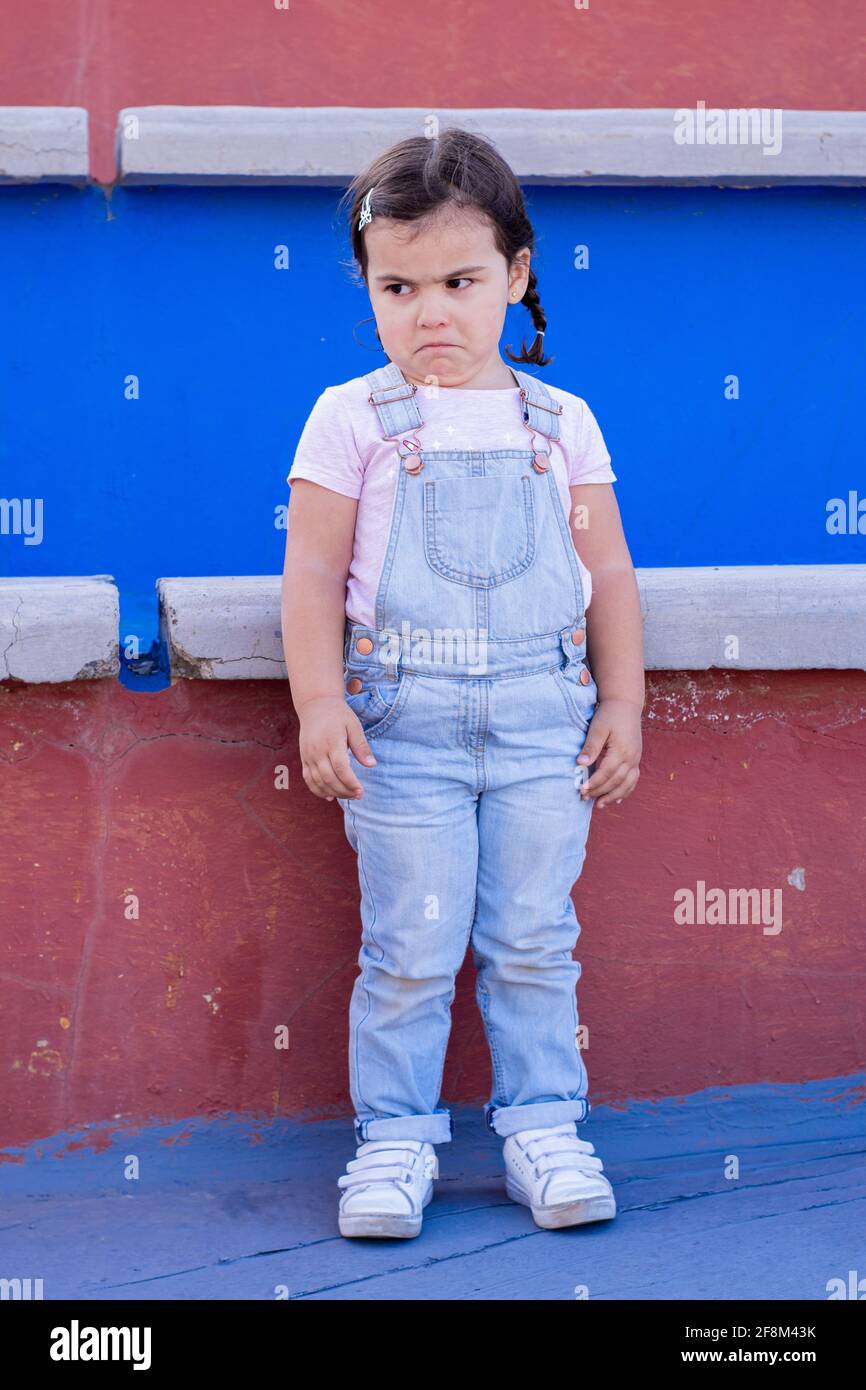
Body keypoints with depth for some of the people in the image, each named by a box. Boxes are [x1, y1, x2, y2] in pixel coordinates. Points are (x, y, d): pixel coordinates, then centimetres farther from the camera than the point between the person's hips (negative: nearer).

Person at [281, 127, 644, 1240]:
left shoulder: (560, 424, 7)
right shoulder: (352, 419, 0)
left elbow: (609, 573, 11)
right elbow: (312, 573, -1)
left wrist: (622, 704, 7)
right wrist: (319, 701, -11)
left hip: (543, 718, 2)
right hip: (404, 721, -2)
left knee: (534, 941, 7)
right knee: (410, 949, 1)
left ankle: (543, 1127, 18)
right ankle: (395, 1137, 14)